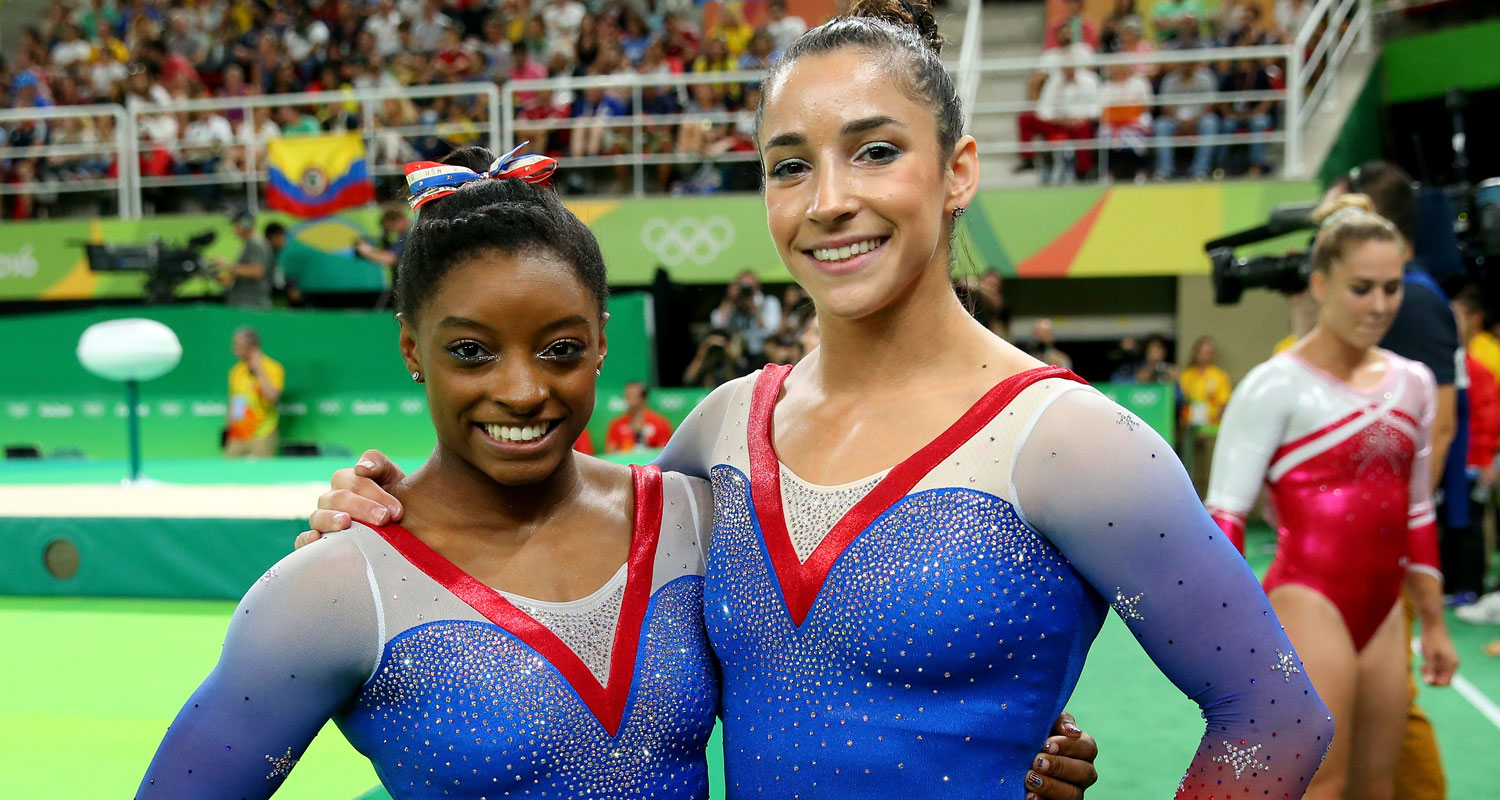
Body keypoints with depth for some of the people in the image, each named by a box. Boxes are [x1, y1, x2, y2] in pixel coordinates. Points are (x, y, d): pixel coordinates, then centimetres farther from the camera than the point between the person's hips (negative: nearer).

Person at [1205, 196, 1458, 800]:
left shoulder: (1413, 383, 10)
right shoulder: (1276, 386, -10)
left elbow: (1418, 515, 19)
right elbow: (1224, 513, -12)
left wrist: (1433, 622, 20)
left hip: (1383, 613, 7)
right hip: (1309, 602, -7)